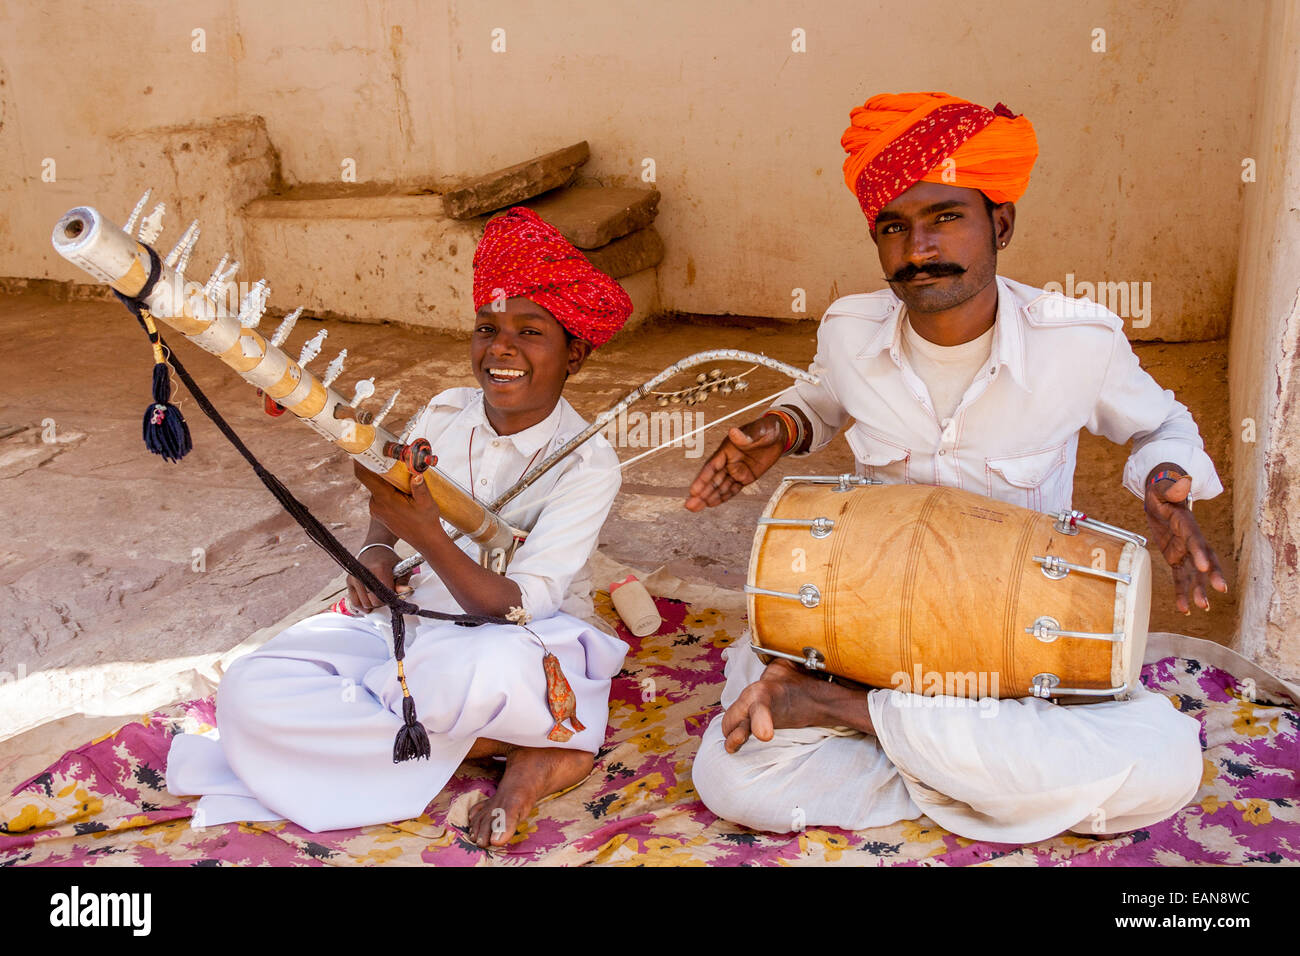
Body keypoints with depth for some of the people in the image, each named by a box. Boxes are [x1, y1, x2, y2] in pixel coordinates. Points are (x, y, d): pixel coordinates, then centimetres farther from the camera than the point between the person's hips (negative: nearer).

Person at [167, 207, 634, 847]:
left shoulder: (587, 462, -15)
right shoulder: (444, 415, -1)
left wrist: (426, 536, -37)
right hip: (410, 623, 7)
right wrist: (376, 550, -5)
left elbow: (516, 609, -23)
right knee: (251, 691, -15)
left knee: (488, 669, -43)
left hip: (524, 646, -6)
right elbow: (389, 509, 18)